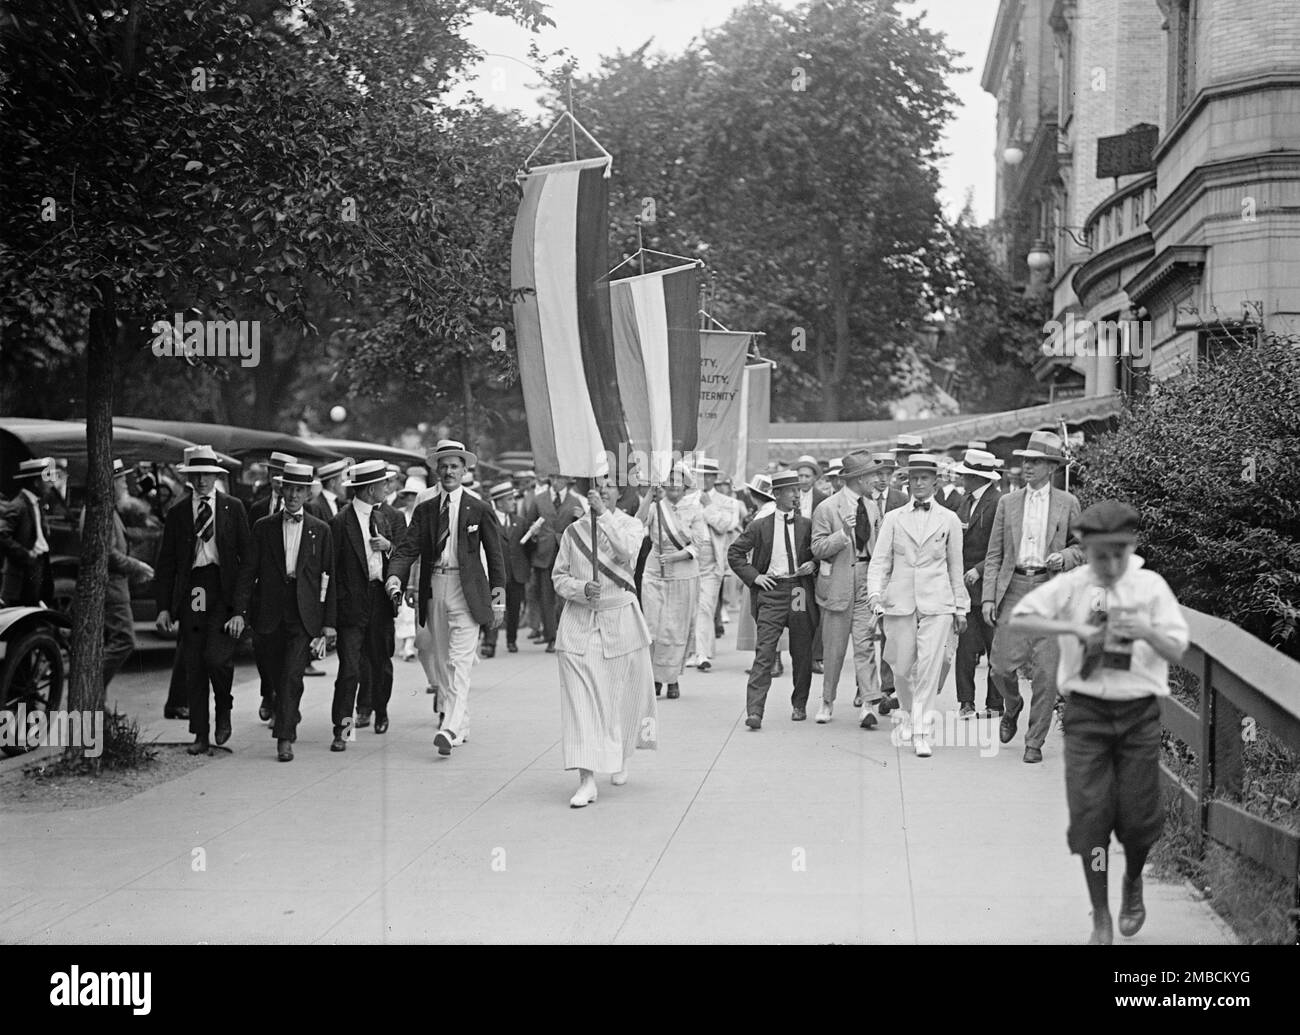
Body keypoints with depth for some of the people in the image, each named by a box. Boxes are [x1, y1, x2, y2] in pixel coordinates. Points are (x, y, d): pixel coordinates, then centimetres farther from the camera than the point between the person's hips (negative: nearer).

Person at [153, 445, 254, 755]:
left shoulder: (233, 508, 2)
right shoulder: (177, 513, 8)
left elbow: (246, 560, 0)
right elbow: (166, 563, 10)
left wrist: (240, 609, -9)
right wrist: (164, 607, 0)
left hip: (223, 592, -2)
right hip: (190, 593, 2)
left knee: (216, 657, -17)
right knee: (193, 666, 3)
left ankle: (224, 710, 12)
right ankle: (200, 735, 12)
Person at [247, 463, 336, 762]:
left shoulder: (321, 530, 7)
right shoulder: (263, 527, 8)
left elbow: (329, 577, 6)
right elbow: (252, 572, 8)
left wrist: (329, 621, 1)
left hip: (304, 614, -2)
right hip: (271, 614, 2)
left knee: (292, 675, -13)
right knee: (279, 677, 10)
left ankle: (285, 739, -12)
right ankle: (290, 717, 35)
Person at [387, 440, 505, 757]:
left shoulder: (479, 509, 2)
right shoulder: (425, 510, 10)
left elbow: (495, 554, 4)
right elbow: (408, 548, 2)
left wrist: (498, 595, 0)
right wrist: (396, 576, -17)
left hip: (466, 591, -4)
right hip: (434, 591, 4)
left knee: (460, 662, -12)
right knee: (442, 662, 10)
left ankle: (451, 730, -20)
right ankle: (460, 724, 21)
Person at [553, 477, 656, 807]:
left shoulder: (631, 525, 3)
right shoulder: (573, 532, 7)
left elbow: (626, 550, -20)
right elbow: (559, 576, 8)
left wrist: (604, 514, -22)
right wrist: (582, 589, -11)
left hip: (621, 620, -1)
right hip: (579, 622, 1)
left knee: (623, 695, 8)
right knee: (580, 698, -9)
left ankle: (620, 760, 36)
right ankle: (587, 780, -10)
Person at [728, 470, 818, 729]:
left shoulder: (806, 525, 10)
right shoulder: (760, 526, 5)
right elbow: (734, 554, 10)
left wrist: (813, 564, -1)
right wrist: (754, 576, -1)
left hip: (801, 593, 2)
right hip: (771, 590, -2)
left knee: (802, 654, 8)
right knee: (765, 652, -12)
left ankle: (799, 705, 26)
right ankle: (754, 711, -16)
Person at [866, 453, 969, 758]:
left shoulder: (949, 520, 7)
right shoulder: (893, 519, 7)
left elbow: (955, 567, 12)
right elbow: (879, 561, 4)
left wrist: (961, 607, 13)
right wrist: (875, 592, -12)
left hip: (937, 603, -1)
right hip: (899, 602, 1)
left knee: (929, 666, -11)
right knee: (902, 667, 6)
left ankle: (921, 731, -5)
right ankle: (909, 715, 33)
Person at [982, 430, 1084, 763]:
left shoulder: (1067, 504, 7)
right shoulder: (1008, 502, 10)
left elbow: (1081, 547, 13)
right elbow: (994, 555, 9)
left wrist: (1064, 557, -10)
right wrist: (989, 597, 1)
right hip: (1013, 589, 1)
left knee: (1046, 673, -2)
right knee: (1001, 667, -4)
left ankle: (1035, 742, 10)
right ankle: (1012, 707, 29)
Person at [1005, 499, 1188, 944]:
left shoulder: (1151, 586, -1)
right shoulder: (1071, 586, -3)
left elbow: (1177, 652, -2)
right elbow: (1018, 619, -11)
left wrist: (1147, 633, -23)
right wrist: (1074, 629, -21)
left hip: (1139, 712, 1)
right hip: (1086, 712, 0)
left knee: (1138, 816, 4)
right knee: (1090, 815, -3)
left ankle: (1132, 884, 37)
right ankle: (1101, 919, 9)